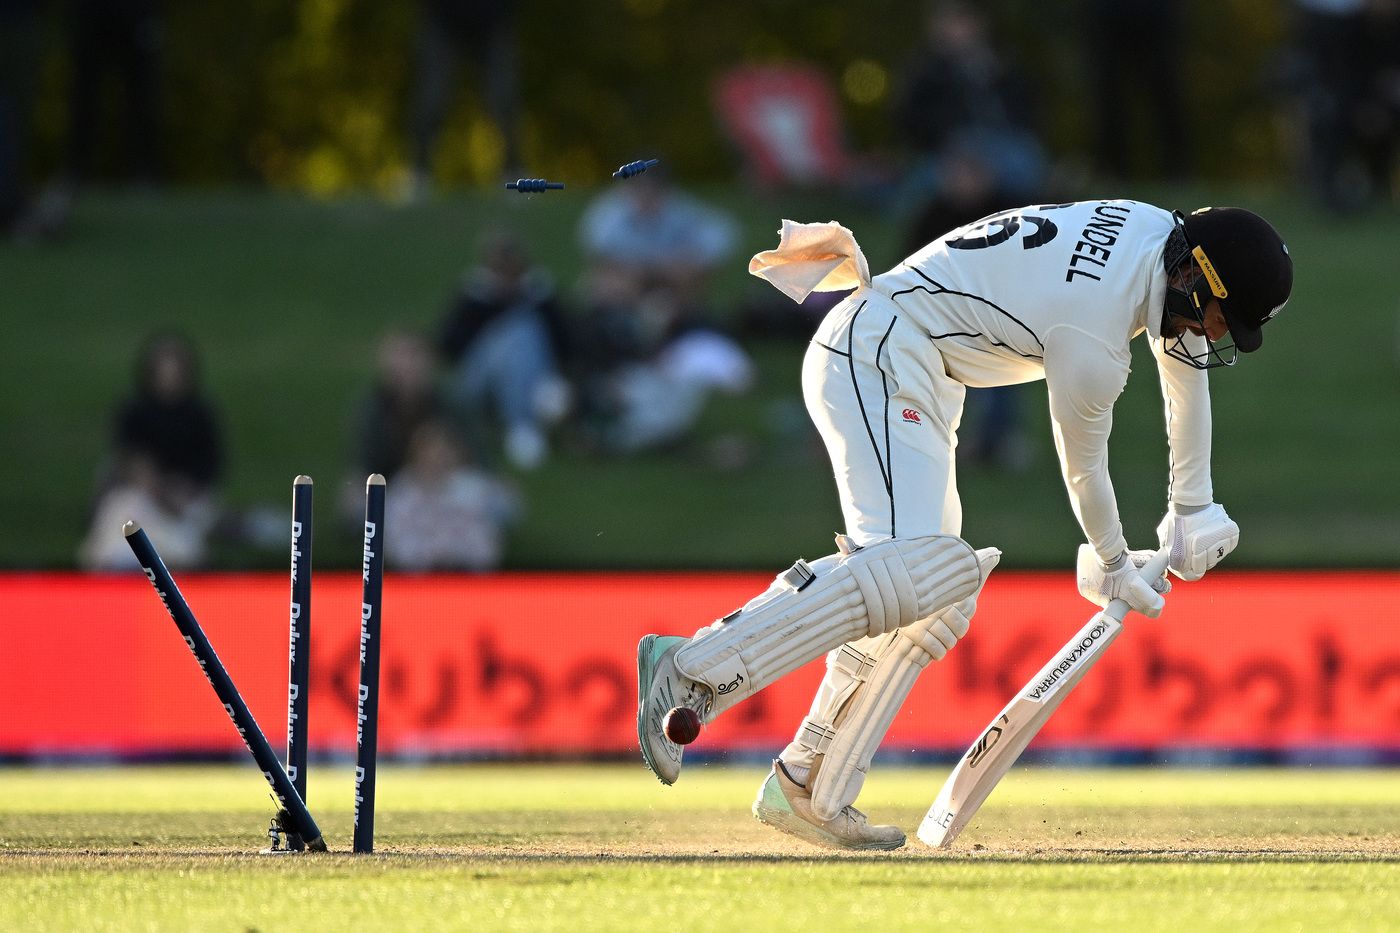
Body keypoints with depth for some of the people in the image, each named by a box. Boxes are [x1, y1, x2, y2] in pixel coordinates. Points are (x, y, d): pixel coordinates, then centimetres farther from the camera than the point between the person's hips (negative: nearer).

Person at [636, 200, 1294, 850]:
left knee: (940, 601, 7)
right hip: (873, 361, -11)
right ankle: (691, 669, -34)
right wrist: (1112, 566, 14)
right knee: (914, 567, -29)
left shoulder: (1162, 235, 3)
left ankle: (807, 793, 5)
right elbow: (1083, 466, -6)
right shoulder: (1093, 341, -23)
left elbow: (1187, 363, 21)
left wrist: (1191, 509, 29)